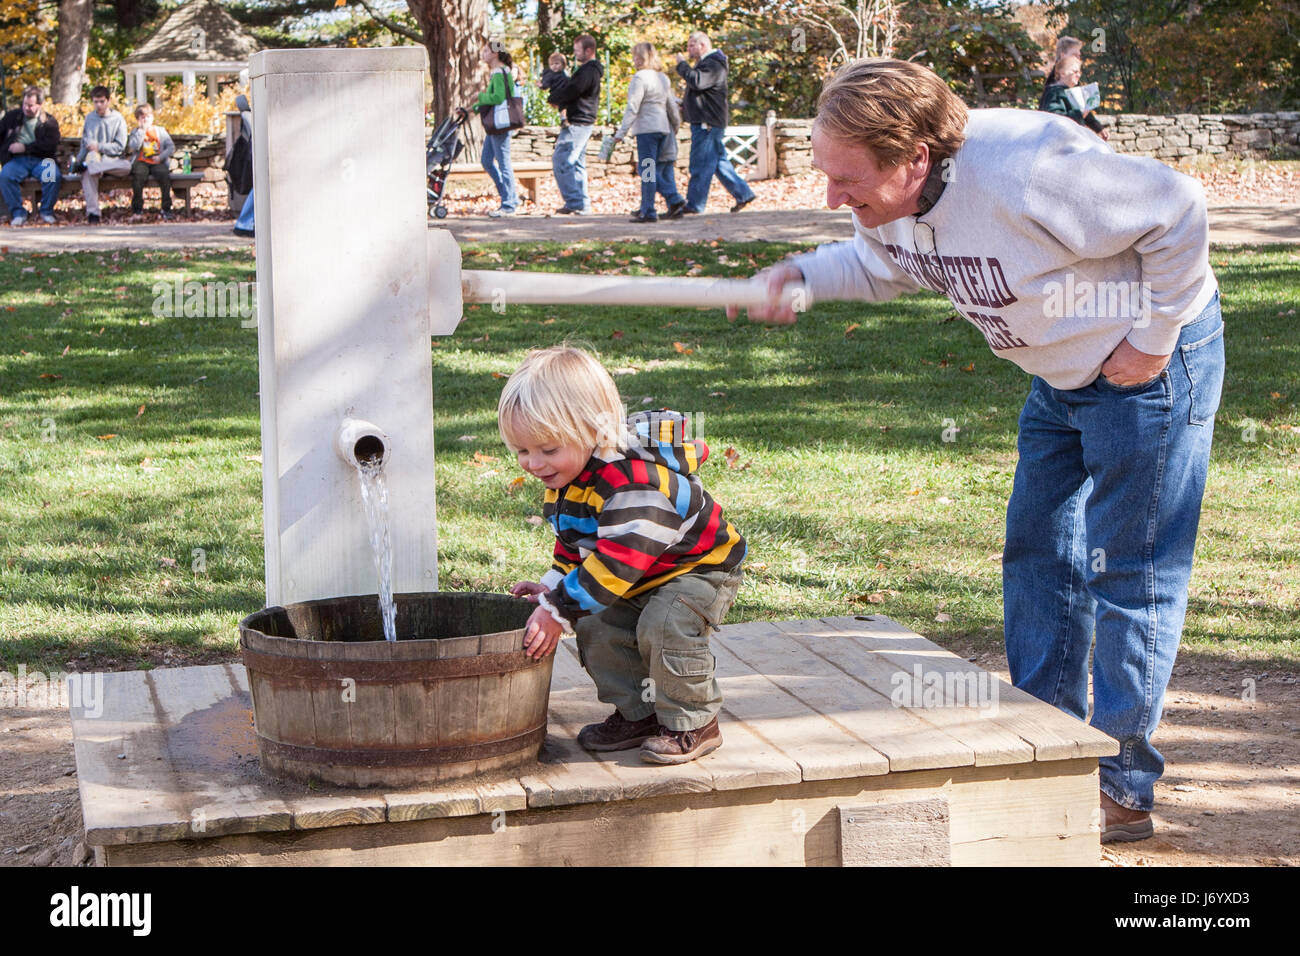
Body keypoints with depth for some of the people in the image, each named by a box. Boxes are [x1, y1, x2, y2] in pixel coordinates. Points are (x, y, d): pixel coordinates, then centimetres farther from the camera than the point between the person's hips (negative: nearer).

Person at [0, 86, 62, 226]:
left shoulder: (49, 122, 7)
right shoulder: (12, 116, 16)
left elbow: (50, 145, -6)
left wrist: (25, 148, -11)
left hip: (40, 160, -1)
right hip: (17, 160, 1)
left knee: (54, 176, -32)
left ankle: (46, 211, -11)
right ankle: (18, 213, -18)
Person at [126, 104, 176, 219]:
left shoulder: (160, 131, 15)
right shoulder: (135, 132, 14)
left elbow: (171, 147, 6)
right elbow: (133, 147, -7)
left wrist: (161, 157, -10)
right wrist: (142, 130, -6)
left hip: (157, 162, 0)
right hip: (141, 162, 0)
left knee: (164, 174, -33)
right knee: (138, 175, -34)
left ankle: (166, 208, -24)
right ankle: (137, 208, -21)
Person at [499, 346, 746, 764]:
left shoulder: (632, 482, -38)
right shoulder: (566, 478, -6)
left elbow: (616, 561, -40)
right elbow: (573, 542, 11)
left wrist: (559, 611, -38)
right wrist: (554, 586, -4)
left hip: (700, 568, -9)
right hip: (640, 577, 9)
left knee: (665, 625, -29)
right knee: (597, 627, -6)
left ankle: (691, 723, -11)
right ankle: (637, 714, 9)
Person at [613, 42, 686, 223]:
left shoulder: (640, 78, -11)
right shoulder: (663, 78, 12)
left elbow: (632, 108, -16)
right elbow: (671, 106, 20)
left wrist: (621, 132, -15)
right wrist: (676, 125, 35)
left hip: (646, 128, -7)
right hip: (663, 128, 7)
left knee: (647, 170, -4)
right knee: (657, 170, 13)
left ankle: (648, 212, -3)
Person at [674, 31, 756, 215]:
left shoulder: (713, 65, -13)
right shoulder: (705, 63, 22)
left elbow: (697, 82, -30)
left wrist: (682, 65, -17)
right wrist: (685, 104, 17)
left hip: (707, 123, -11)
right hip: (703, 121, 11)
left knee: (700, 163, -7)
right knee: (719, 161, 12)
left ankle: (694, 204, -5)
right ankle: (743, 193, 14)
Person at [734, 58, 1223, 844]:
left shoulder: (1021, 173, -37)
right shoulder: (887, 197, -12)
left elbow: (1179, 213, -28)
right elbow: (879, 266, 9)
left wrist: (1152, 338, -19)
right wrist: (802, 276, -12)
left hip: (1150, 366, -8)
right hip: (1063, 374, 8)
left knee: (1128, 572, -3)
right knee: (1037, 559, 13)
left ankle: (1124, 791, 7)